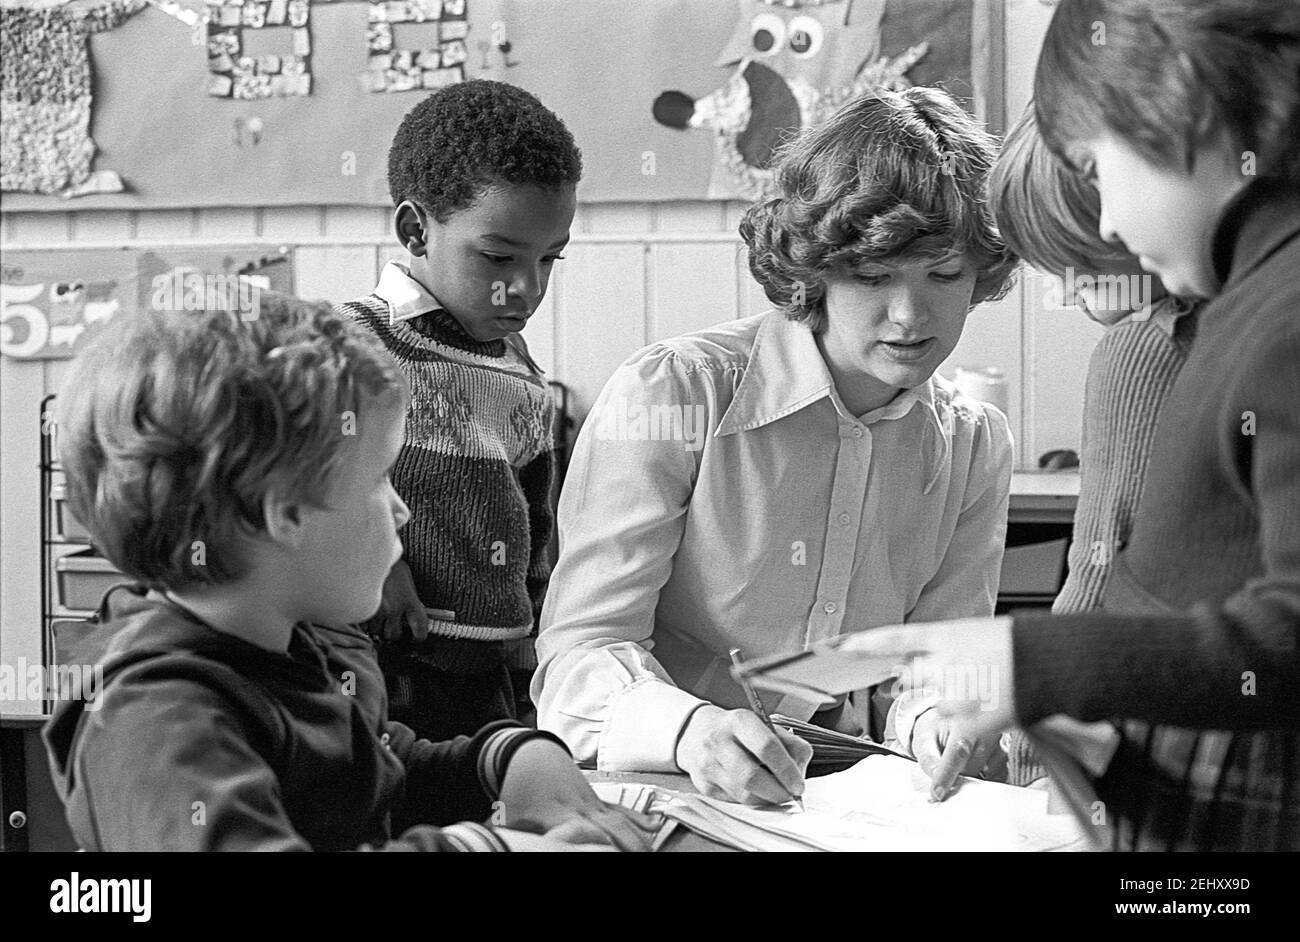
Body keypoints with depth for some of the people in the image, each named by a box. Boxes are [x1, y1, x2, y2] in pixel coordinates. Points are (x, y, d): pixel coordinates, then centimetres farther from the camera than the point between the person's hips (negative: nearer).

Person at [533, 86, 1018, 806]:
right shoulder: (670, 395, -11)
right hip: (653, 794, -4)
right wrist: (688, 728, -35)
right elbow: (583, 649, -14)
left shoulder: (975, 445, 6)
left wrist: (935, 721, -18)